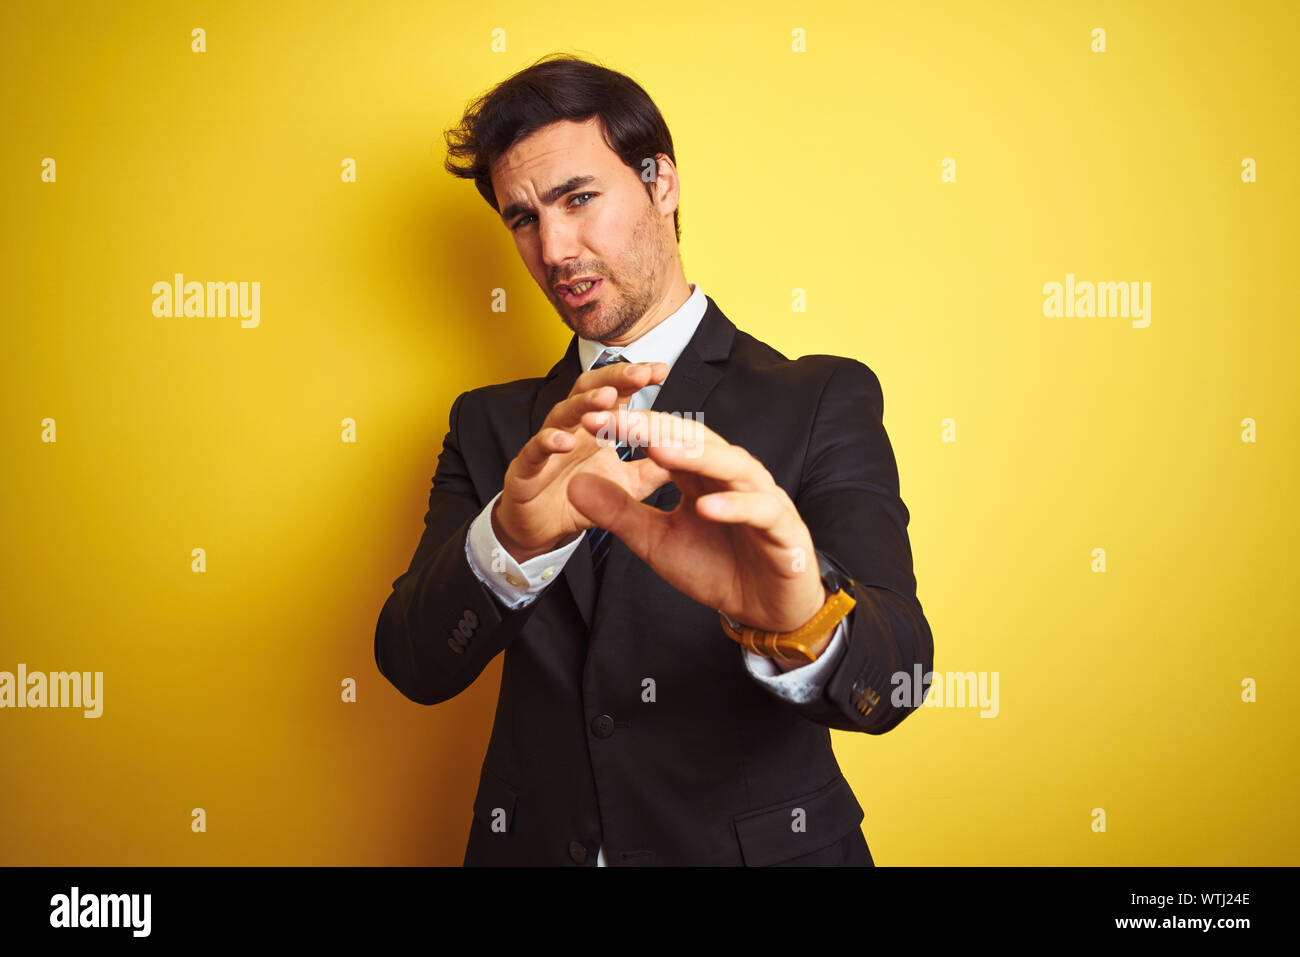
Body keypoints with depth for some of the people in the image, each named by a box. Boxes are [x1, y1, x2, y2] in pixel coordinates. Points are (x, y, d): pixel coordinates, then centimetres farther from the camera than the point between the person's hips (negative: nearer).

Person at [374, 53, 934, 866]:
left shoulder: (821, 402, -9)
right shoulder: (490, 425, 2)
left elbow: (893, 675, -21)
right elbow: (413, 665, -11)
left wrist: (798, 622, -44)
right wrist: (511, 539, -31)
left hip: (760, 844, -2)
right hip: (534, 844, 3)